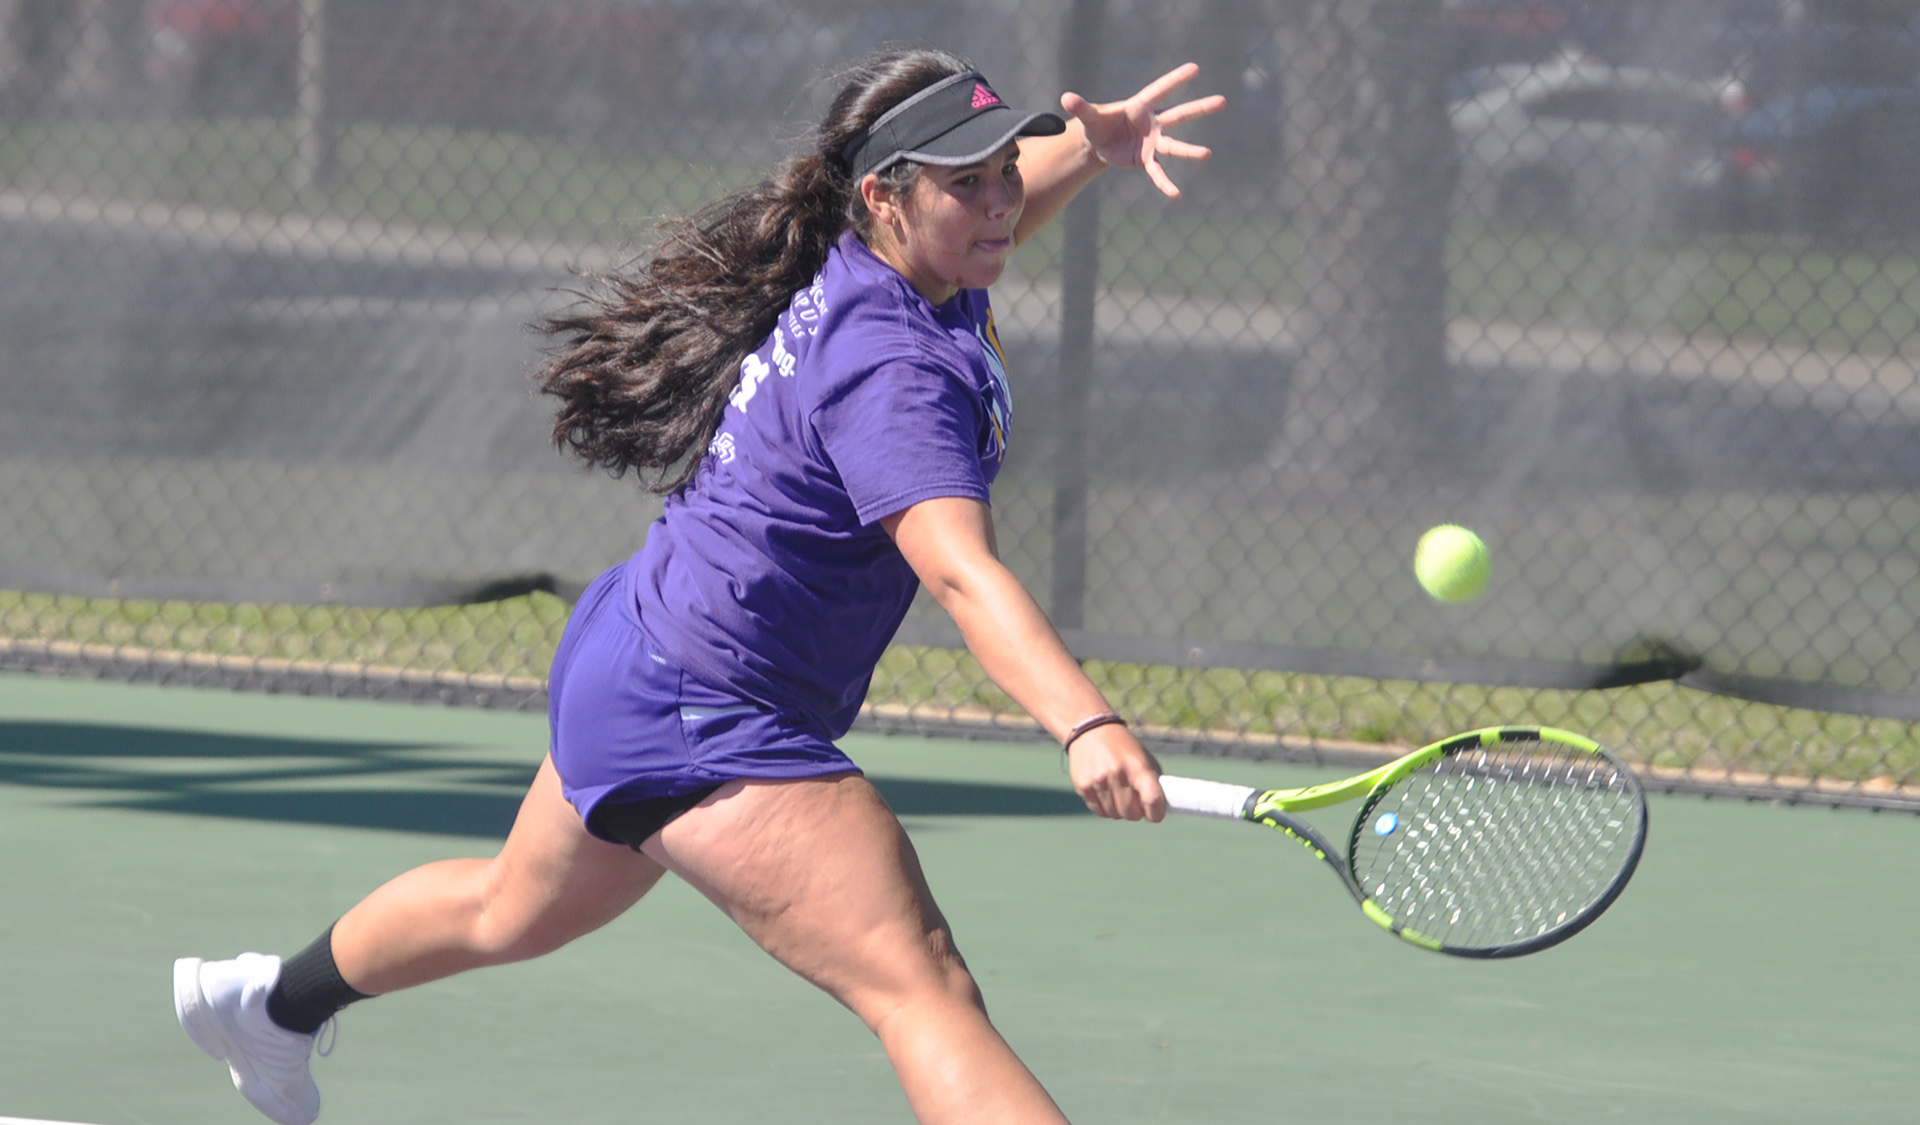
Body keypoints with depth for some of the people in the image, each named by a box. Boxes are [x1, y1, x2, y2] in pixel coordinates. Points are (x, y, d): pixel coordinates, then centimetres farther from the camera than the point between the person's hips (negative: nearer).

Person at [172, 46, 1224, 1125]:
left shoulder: (857, 263, 1)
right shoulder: (891, 371, -28)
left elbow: (987, 227, 25)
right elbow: (961, 571, -42)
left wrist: (1089, 144, 3)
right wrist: (1087, 725, -56)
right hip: (703, 727, -11)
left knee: (513, 912, 36)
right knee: (927, 991, -24)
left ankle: (275, 998, 60)